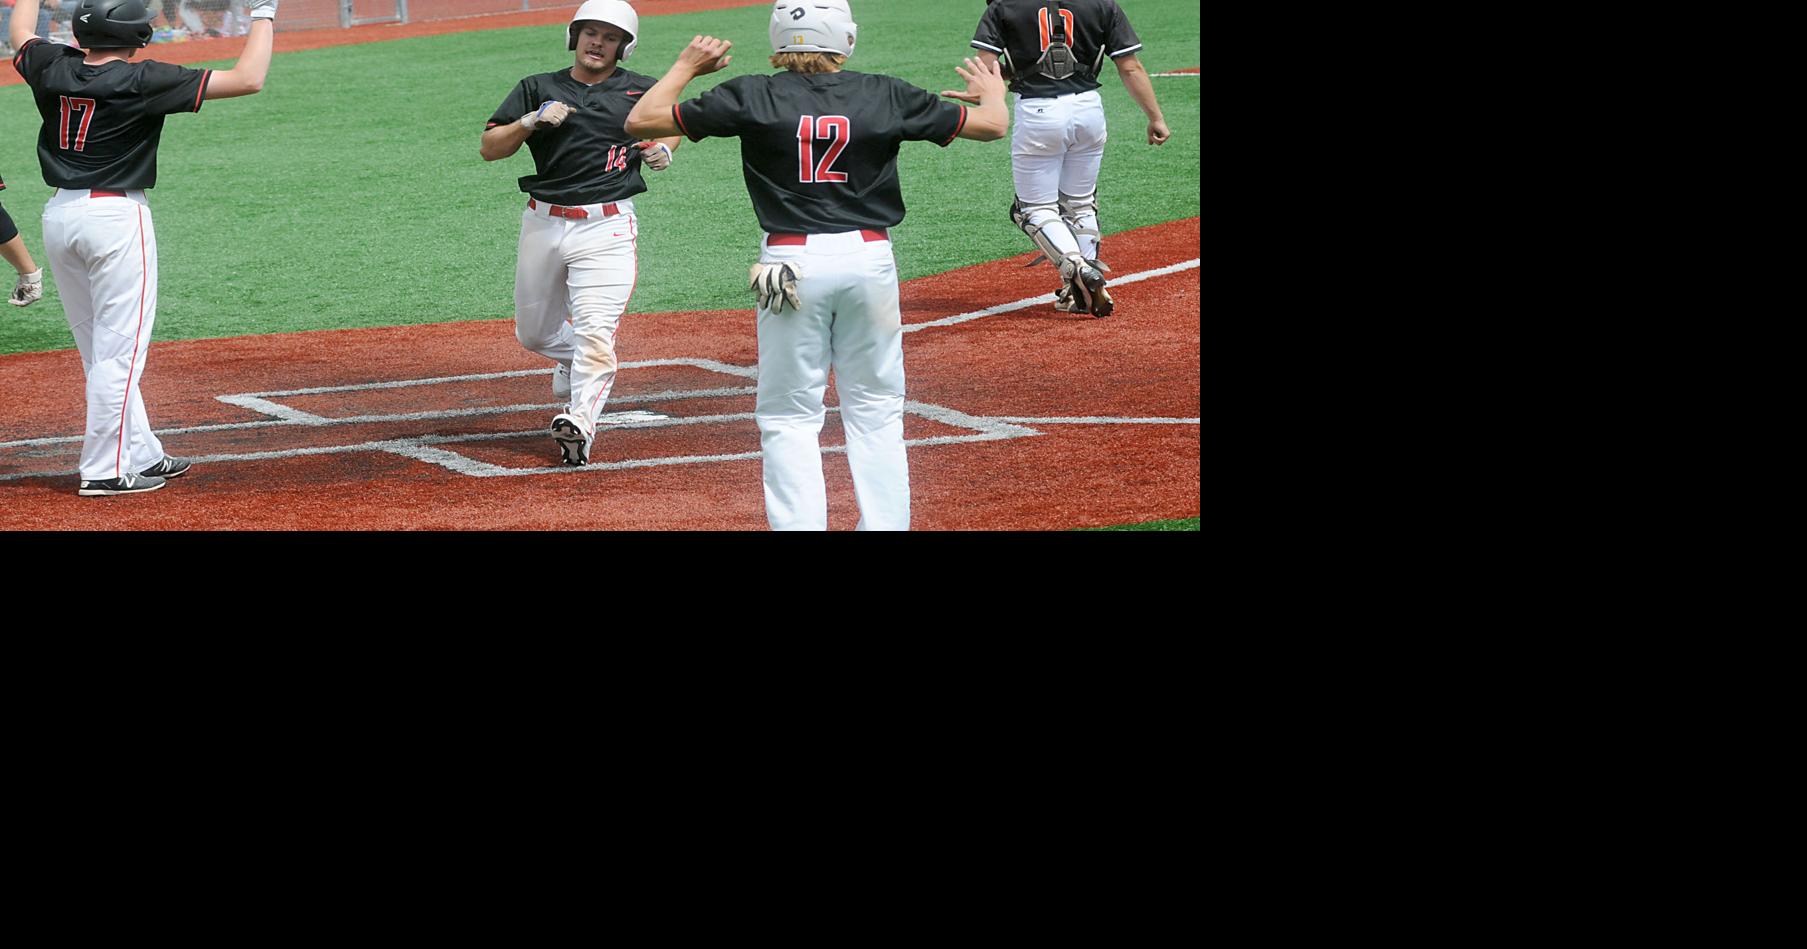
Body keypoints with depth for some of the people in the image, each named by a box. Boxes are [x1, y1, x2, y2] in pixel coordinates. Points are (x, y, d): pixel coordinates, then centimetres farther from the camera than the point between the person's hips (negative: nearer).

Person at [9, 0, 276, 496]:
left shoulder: (51, 68, 1)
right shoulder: (143, 81, -14)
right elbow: (246, 79, -14)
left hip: (58, 214, 7)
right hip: (117, 217, -7)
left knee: (98, 349, 14)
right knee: (118, 351, -2)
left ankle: (142, 455, 23)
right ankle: (105, 472, -2)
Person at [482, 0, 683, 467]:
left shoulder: (640, 92, 5)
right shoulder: (538, 89, 6)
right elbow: (490, 148, 1)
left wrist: (664, 150, 2)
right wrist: (532, 121, -15)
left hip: (607, 227, -3)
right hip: (543, 223, 3)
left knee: (594, 332, -19)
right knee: (533, 334, 15)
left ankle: (580, 424, -28)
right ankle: (574, 359, 46)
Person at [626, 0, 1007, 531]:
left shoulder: (751, 97, -2)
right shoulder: (885, 96, 2)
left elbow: (641, 120, 3)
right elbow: (992, 125, 10)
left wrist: (687, 66, 19)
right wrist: (992, 91, 33)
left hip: (793, 263, -1)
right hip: (870, 256, 2)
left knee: (789, 416, 4)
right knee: (875, 411, 11)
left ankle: (798, 524, -6)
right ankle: (886, 523, 8)